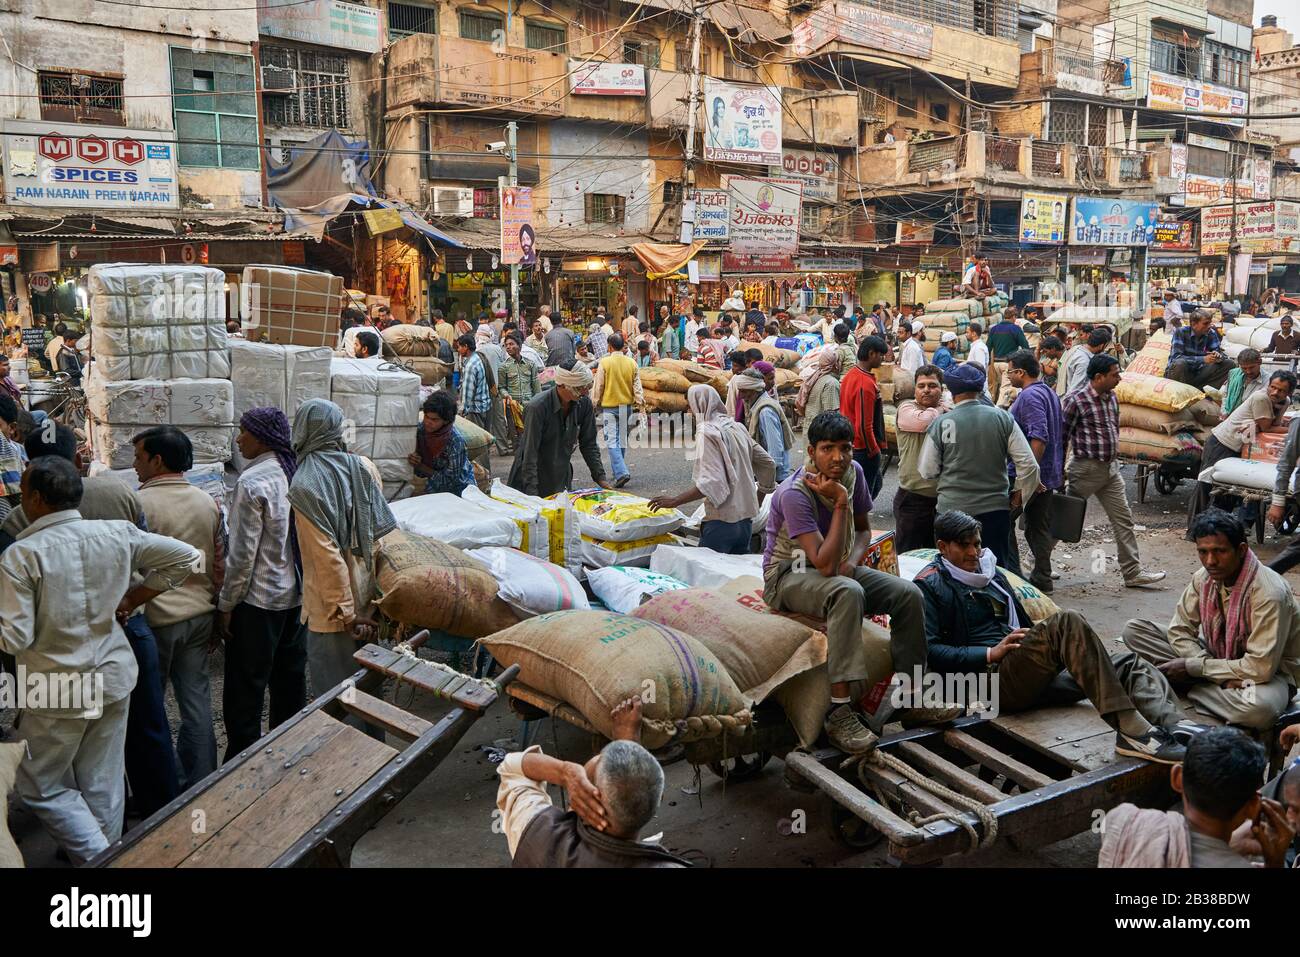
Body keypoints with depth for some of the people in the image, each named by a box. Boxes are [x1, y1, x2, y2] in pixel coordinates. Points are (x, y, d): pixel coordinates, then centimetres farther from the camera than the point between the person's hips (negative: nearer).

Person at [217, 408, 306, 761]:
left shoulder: (252, 482, -18)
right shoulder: (296, 474, 3)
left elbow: (243, 553, -18)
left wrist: (226, 605, -9)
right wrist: (299, 583, 18)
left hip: (258, 599, -8)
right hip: (296, 596, 8)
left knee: (244, 692, 4)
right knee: (290, 680, 17)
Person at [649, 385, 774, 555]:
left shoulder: (707, 432, -12)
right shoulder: (737, 427, 12)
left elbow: (711, 483, -22)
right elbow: (768, 465, 16)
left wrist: (675, 501, -17)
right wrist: (757, 502, 26)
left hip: (722, 521, -8)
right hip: (746, 520, 8)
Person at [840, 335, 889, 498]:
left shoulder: (850, 375, 5)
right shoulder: (866, 384, -24)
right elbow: (864, 425, -25)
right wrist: (874, 451, -12)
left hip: (849, 444, 9)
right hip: (863, 450, -9)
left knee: (876, 481, 22)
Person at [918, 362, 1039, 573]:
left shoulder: (940, 424, -7)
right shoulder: (1003, 418, -3)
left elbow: (926, 471, -1)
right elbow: (1029, 465, -2)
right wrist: (1019, 495, 12)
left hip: (952, 508, -1)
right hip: (995, 507, 1)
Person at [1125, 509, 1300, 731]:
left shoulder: (1268, 593, -29)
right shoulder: (1204, 577, -11)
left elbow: (1261, 668, -30)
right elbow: (1180, 630, -4)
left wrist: (1193, 667, -23)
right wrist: (1223, 677, -20)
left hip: (1269, 670, -5)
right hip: (1216, 654, 5)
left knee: (1260, 708, -43)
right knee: (1134, 629, -9)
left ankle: (1189, 689, -14)